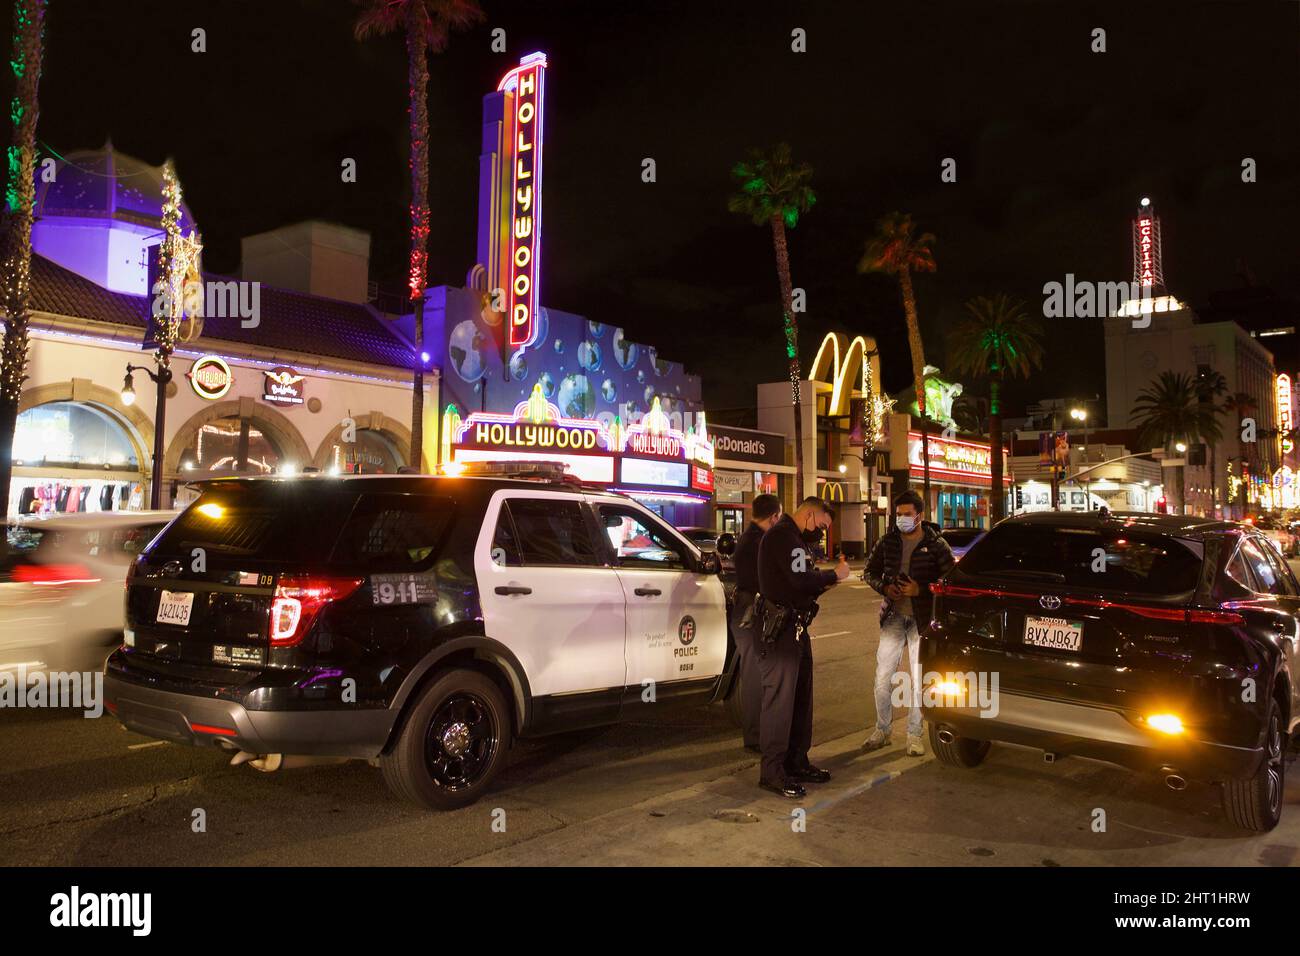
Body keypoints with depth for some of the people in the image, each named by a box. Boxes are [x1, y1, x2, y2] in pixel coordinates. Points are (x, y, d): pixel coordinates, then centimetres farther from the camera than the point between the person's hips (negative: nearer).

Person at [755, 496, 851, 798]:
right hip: (780, 628, -11)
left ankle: (796, 763, 25)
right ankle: (772, 772, -3)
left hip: (795, 627, 11)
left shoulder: (794, 538, 21)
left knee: (801, 697, 15)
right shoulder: (782, 535, -13)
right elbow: (801, 581, -23)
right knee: (779, 698, -8)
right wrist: (835, 575, -9)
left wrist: (829, 577, 3)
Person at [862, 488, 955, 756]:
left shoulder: (935, 544, -5)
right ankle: (882, 730, 18)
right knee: (882, 677, 3)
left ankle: (914, 735, 16)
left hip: (922, 618, -3)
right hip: (893, 616, 3)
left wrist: (921, 590, -17)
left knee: (918, 679, 3)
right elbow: (870, 572, 12)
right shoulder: (887, 541, 4)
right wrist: (884, 587, -8)